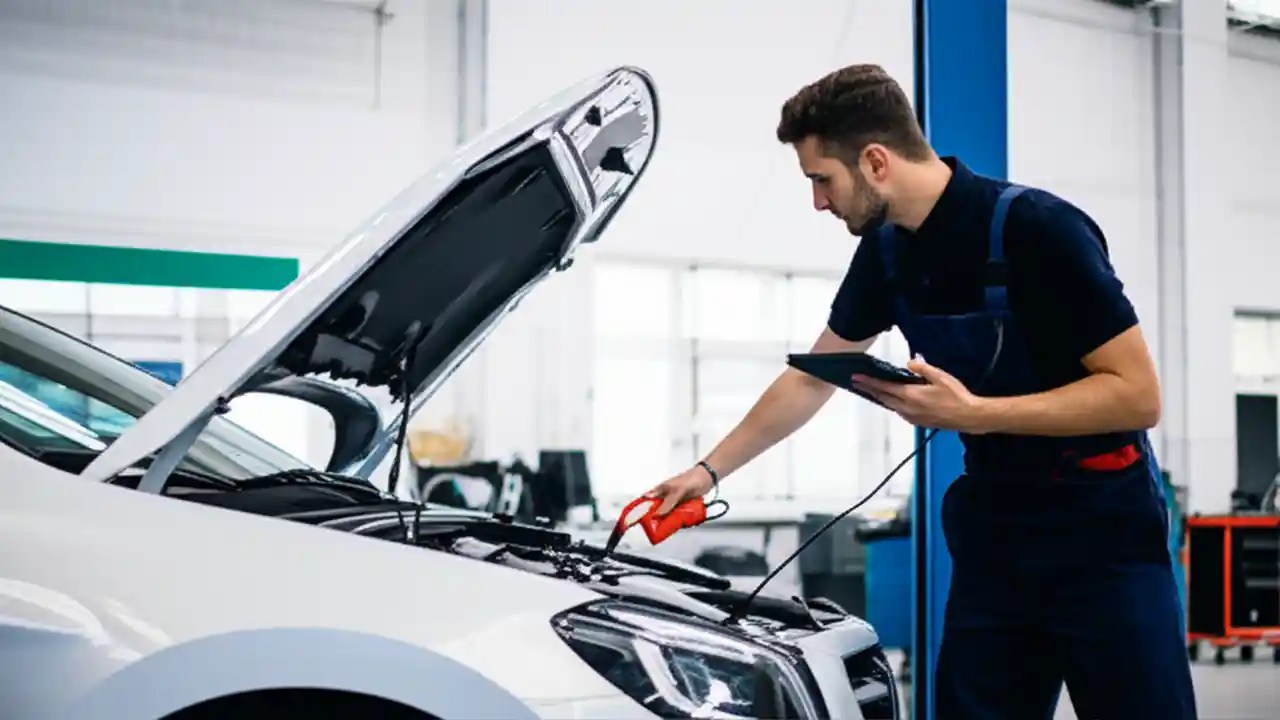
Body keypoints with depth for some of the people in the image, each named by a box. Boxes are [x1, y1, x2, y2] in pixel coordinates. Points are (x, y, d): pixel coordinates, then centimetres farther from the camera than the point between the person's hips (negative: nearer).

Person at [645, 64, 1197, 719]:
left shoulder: (1037, 228, -20)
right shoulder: (885, 252, 2)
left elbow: (1137, 395, -20)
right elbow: (810, 379, 17)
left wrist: (972, 412, -25)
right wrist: (709, 470, 18)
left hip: (1101, 532, -6)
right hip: (992, 530, 7)